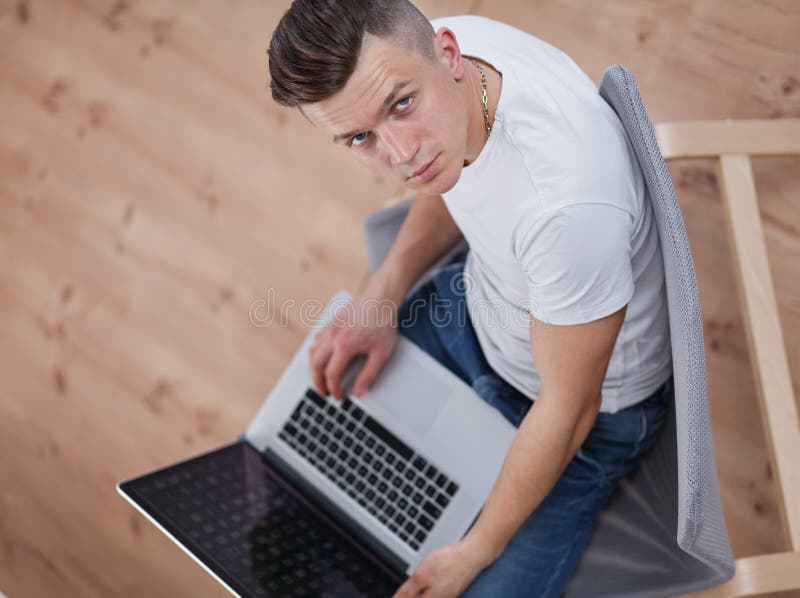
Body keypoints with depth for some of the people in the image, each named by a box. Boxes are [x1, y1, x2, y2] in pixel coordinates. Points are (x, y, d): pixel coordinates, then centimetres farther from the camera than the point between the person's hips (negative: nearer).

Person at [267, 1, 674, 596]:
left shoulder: (569, 200, -44)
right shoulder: (425, 56, -21)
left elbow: (568, 410, -28)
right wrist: (383, 292, -7)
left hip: (596, 407, -6)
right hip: (474, 302, 7)